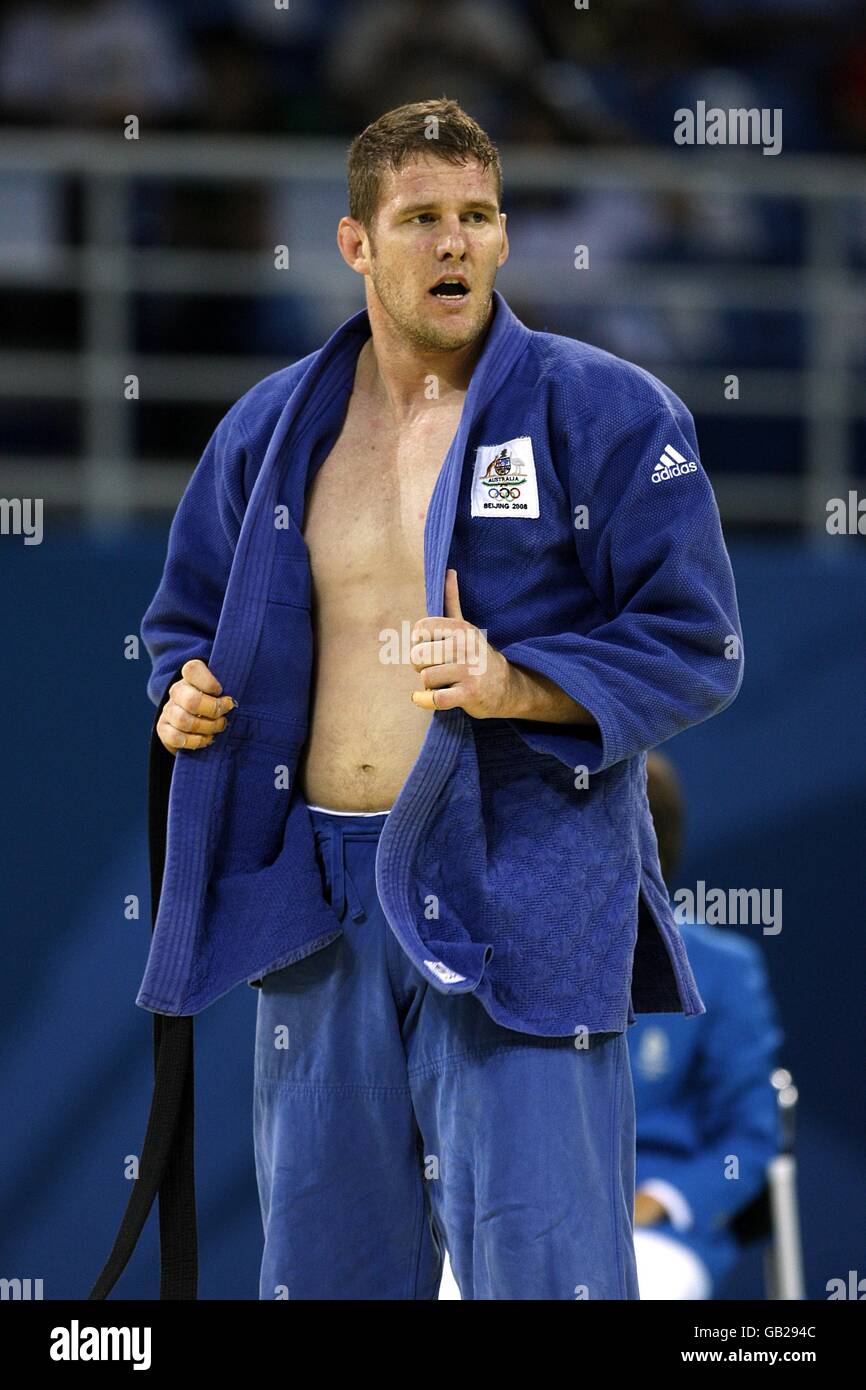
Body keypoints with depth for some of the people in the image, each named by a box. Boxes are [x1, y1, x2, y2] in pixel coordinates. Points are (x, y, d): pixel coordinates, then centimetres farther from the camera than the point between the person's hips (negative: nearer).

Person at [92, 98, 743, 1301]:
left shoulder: (606, 414, -1)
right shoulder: (273, 428, 12)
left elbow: (694, 646, -4)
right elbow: (187, 617, 25)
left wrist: (516, 685, -18)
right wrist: (183, 696, 2)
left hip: (522, 899, -5)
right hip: (317, 902, 5)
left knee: (539, 1258, -10)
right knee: (324, 1258, 10)